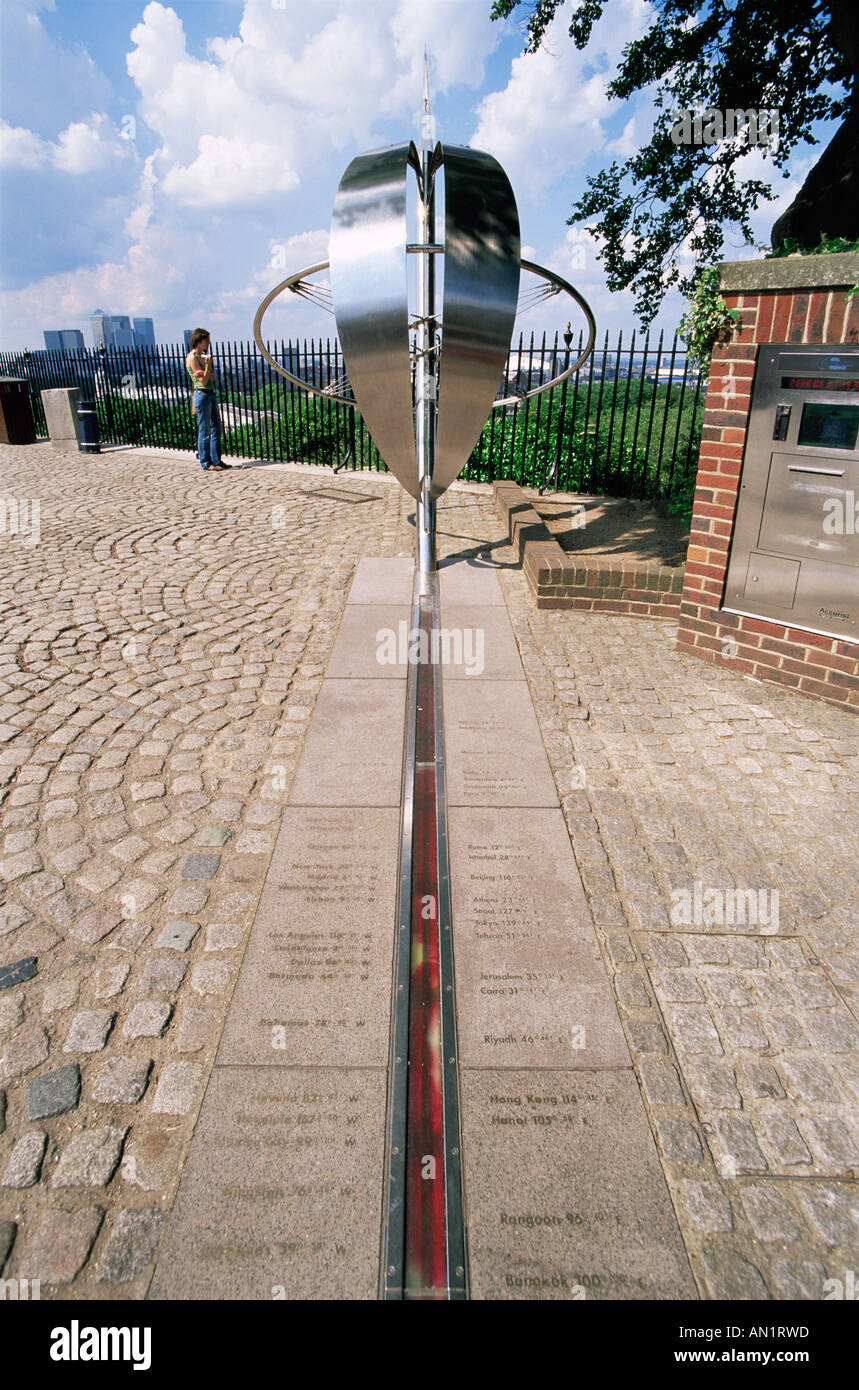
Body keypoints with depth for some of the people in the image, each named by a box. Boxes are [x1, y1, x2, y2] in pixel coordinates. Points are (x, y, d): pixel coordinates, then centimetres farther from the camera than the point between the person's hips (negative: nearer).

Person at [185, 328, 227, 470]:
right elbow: (203, 381, -13)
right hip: (202, 394, -9)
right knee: (204, 431, -5)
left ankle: (216, 460, 14)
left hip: (211, 393, 9)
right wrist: (208, 364, -20)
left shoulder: (203, 356, 15)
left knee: (216, 428, 9)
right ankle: (206, 463, 1)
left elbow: (213, 377, 4)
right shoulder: (192, 358, -9)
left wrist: (204, 374, -15)